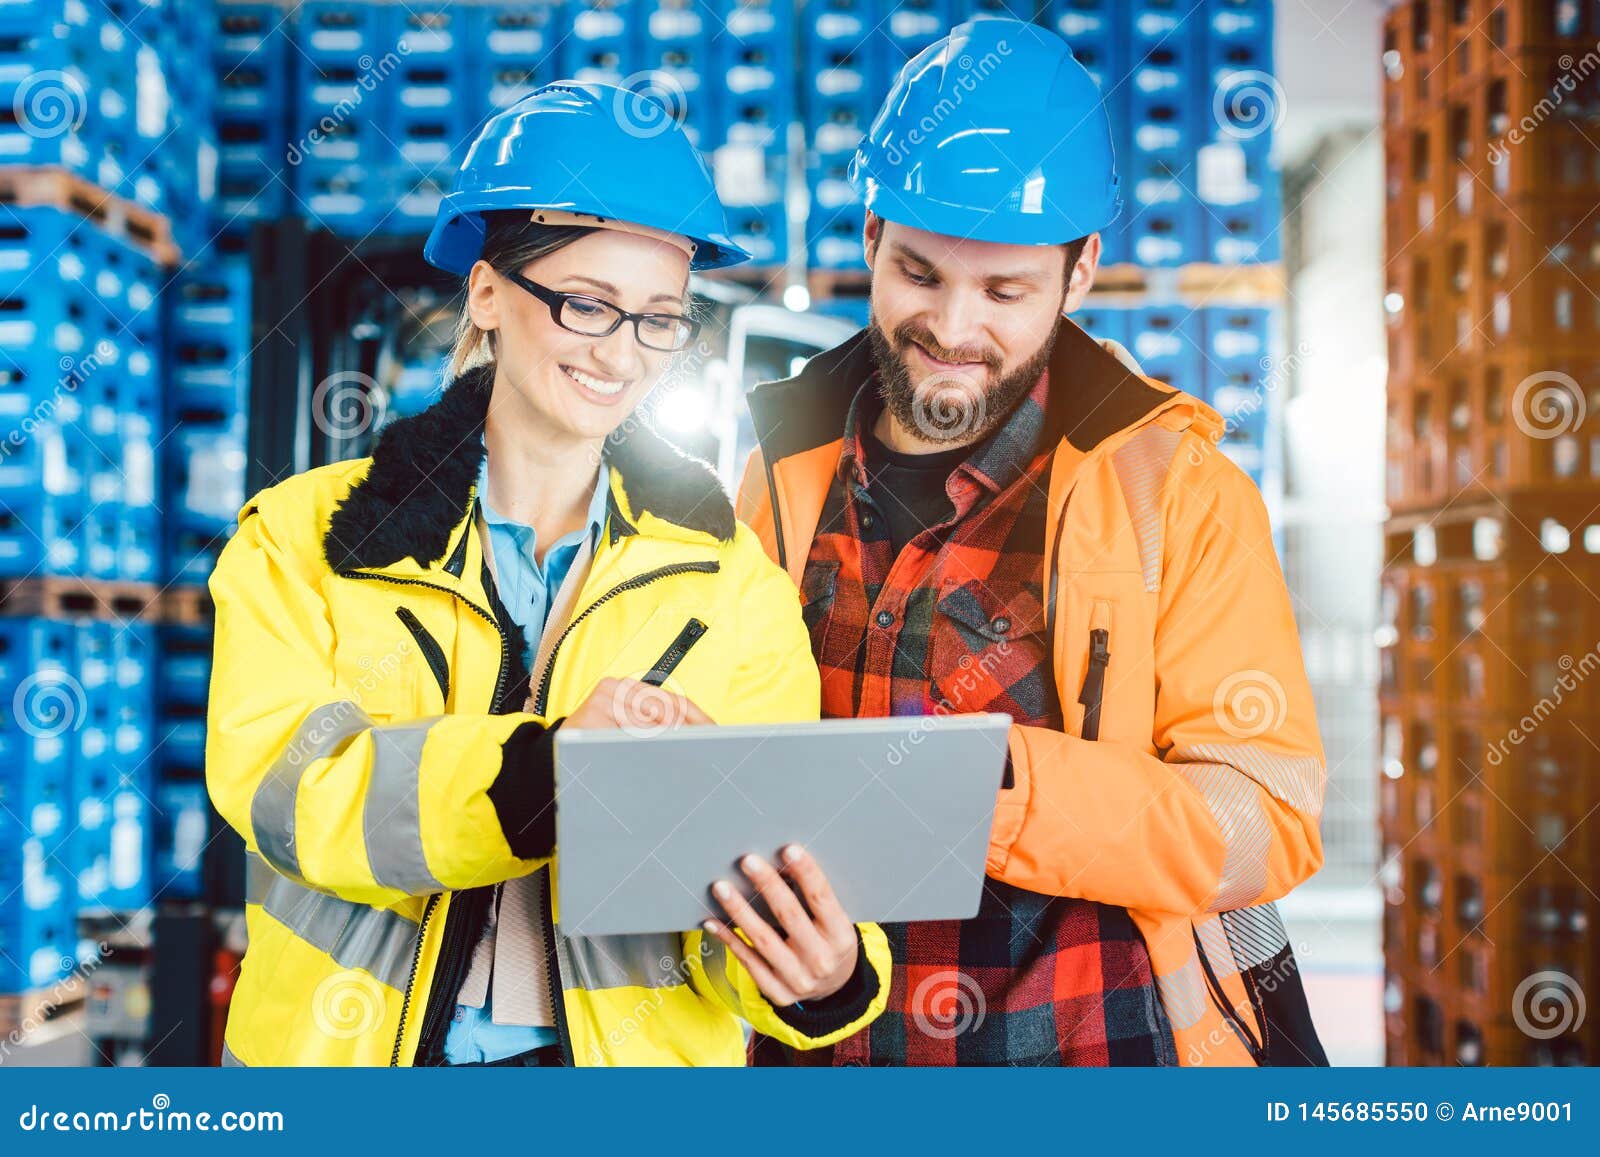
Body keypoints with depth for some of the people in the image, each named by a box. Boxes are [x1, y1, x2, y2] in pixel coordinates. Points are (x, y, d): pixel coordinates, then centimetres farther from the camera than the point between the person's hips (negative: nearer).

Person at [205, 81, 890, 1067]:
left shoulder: (732, 583, 4)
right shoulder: (308, 537, 1)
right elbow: (275, 781, -12)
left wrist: (825, 973, -24)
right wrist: (544, 762, -25)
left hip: (632, 1045, 0)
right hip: (348, 1039, 0)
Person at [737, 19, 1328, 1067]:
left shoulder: (1174, 489, -7)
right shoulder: (788, 478, 2)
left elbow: (1269, 820, -13)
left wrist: (1000, 784, -28)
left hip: (1099, 1042, -2)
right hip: (827, 1046, 3)